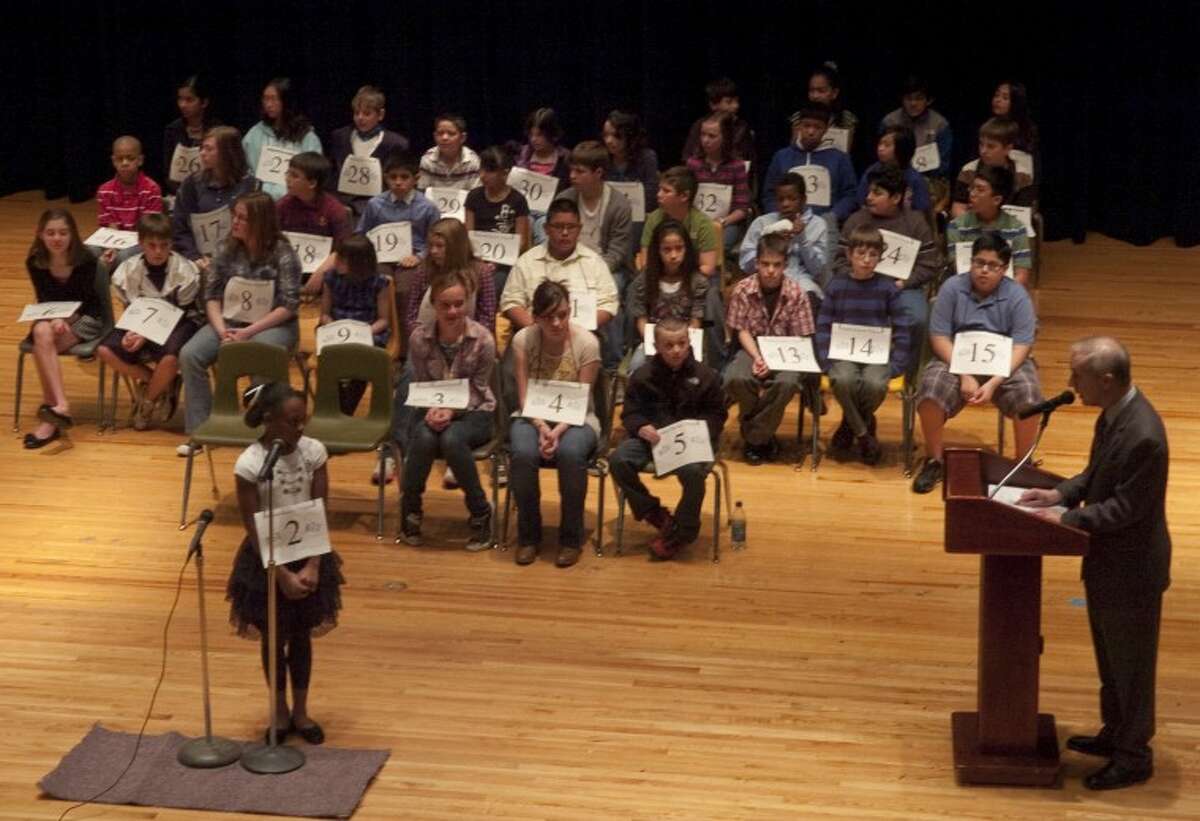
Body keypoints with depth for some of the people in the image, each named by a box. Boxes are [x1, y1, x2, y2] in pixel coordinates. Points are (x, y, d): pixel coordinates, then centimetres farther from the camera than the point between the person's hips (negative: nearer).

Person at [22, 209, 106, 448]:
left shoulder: (86, 260, -14)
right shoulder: (35, 262, -7)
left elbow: (82, 300, -9)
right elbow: (44, 300, -4)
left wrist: (65, 319, -26)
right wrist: (55, 320, -24)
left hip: (85, 318, -2)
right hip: (50, 317, 2)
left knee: (43, 344, -30)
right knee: (42, 333, -34)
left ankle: (50, 417, -30)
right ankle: (61, 406, -40)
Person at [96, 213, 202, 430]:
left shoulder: (184, 270, -13)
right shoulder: (129, 270, -4)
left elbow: (179, 314, -12)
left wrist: (147, 336, -23)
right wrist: (130, 332, -21)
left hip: (178, 323, -4)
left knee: (170, 356, -38)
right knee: (105, 350, -21)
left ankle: (148, 401, -5)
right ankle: (164, 385, -6)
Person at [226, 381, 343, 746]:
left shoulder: (314, 451, -11)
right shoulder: (249, 464, -20)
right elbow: (254, 530, -16)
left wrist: (312, 566, -16)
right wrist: (282, 575, -19)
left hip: (307, 554, 3)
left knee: (302, 636, 15)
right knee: (273, 638, 12)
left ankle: (300, 711, 30)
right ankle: (280, 712, 30)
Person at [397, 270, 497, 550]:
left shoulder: (482, 339, -12)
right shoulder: (419, 338, -7)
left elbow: (478, 390, -8)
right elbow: (421, 384, 0)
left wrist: (452, 411, -24)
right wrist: (432, 409, -21)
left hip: (473, 411, -2)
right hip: (432, 408, 2)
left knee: (451, 439, -35)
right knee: (424, 438, -33)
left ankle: (480, 513, -15)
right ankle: (410, 507, -8)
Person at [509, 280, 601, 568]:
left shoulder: (586, 343, -12)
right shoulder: (523, 340, -7)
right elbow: (524, 397, -7)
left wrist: (557, 432, -27)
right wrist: (542, 428, -24)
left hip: (575, 419, -1)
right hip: (533, 417, 1)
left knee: (570, 453, -35)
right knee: (523, 453, -32)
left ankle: (571, 538, -15)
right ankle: (528, 536, -10)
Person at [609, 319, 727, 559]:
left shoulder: (705, 375, 2)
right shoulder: (643, 375, 5)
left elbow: (717, 414, 6)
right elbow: (630, 412, 7)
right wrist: (641, 427, -16)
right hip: (651, 437, 2)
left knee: (693, 471, -35)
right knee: (618, 460, -25)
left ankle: (681, 531, -10)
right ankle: (654, 514, -5)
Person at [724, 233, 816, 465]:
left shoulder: (796, 294, -9)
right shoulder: (743, 290, -7)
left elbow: (799, 339, -7)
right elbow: (742, 331, -2)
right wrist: (757, 357, -19)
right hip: (752, 348, 1)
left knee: (788, 382, -34)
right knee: (735, 379, -32)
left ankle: (754, 437, -14)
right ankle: (762, 434, -6)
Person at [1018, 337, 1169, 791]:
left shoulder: (1142, 436, -32)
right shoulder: (1114, 413, -2)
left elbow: (1127, 508, -26)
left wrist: (1066, 519, -23)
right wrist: (1061, 493, -2)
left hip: (1131, 569, -9)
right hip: (1108, 560, 9)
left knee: (1131, 664, 9)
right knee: (1110, 659, 24)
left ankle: (1134, 756, 24)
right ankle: (1115, 733, 41)